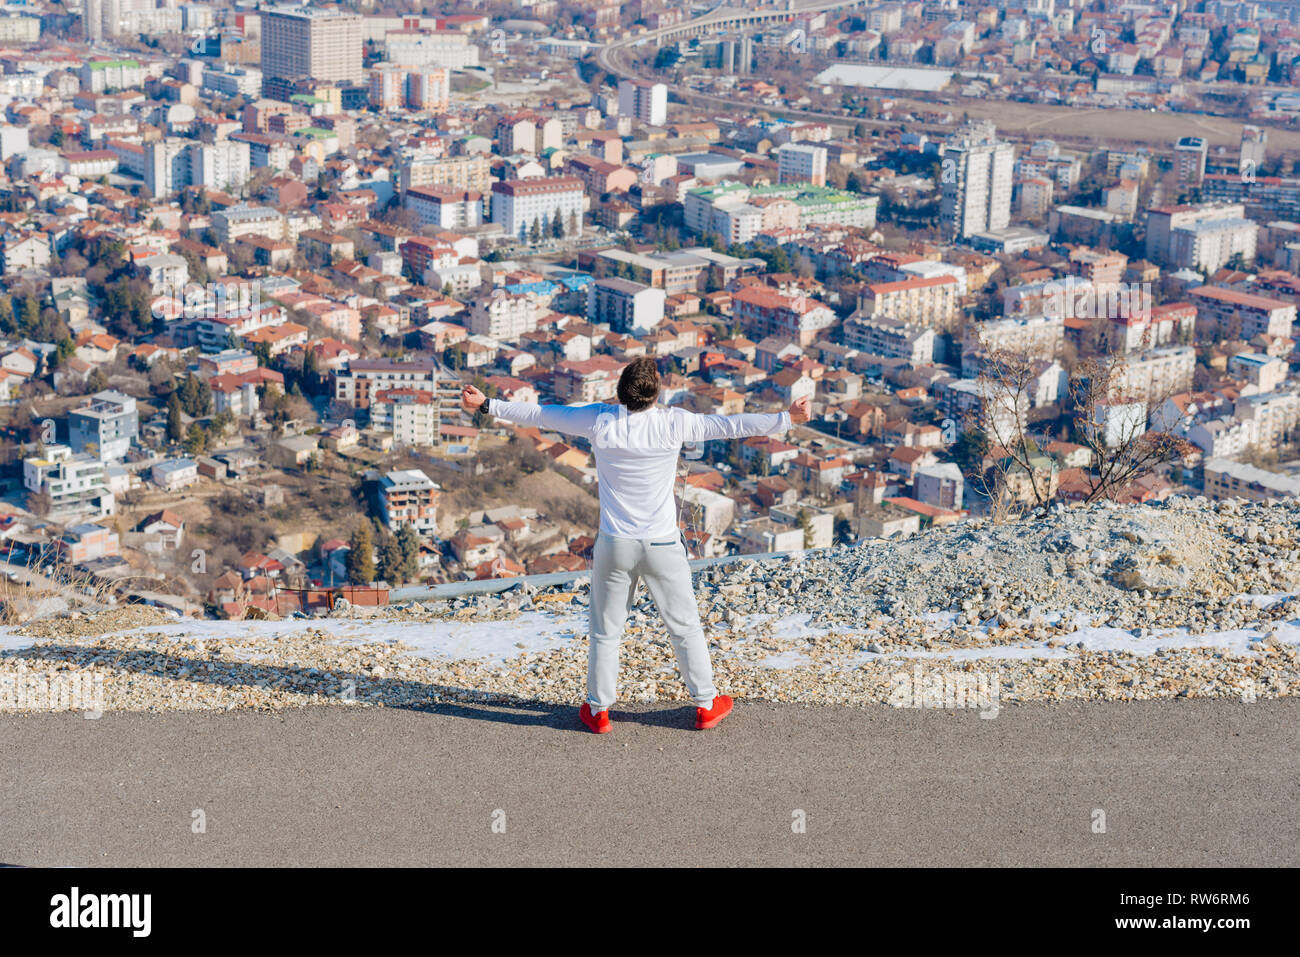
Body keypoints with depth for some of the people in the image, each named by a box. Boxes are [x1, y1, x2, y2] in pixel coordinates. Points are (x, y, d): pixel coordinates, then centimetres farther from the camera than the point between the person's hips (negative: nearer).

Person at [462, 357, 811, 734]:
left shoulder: (599, 421, -8)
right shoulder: (673, 423, -12)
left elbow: (540, 414, 1)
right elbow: (729, 425, -6)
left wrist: (486, 404, 13)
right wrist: (787, 418, 3)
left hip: (614, 546, 1)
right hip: (663, 547, -1)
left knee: (605, 631, 14)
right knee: (685, 628, 13)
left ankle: (597, 710, 23)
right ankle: (706, 705, 23)